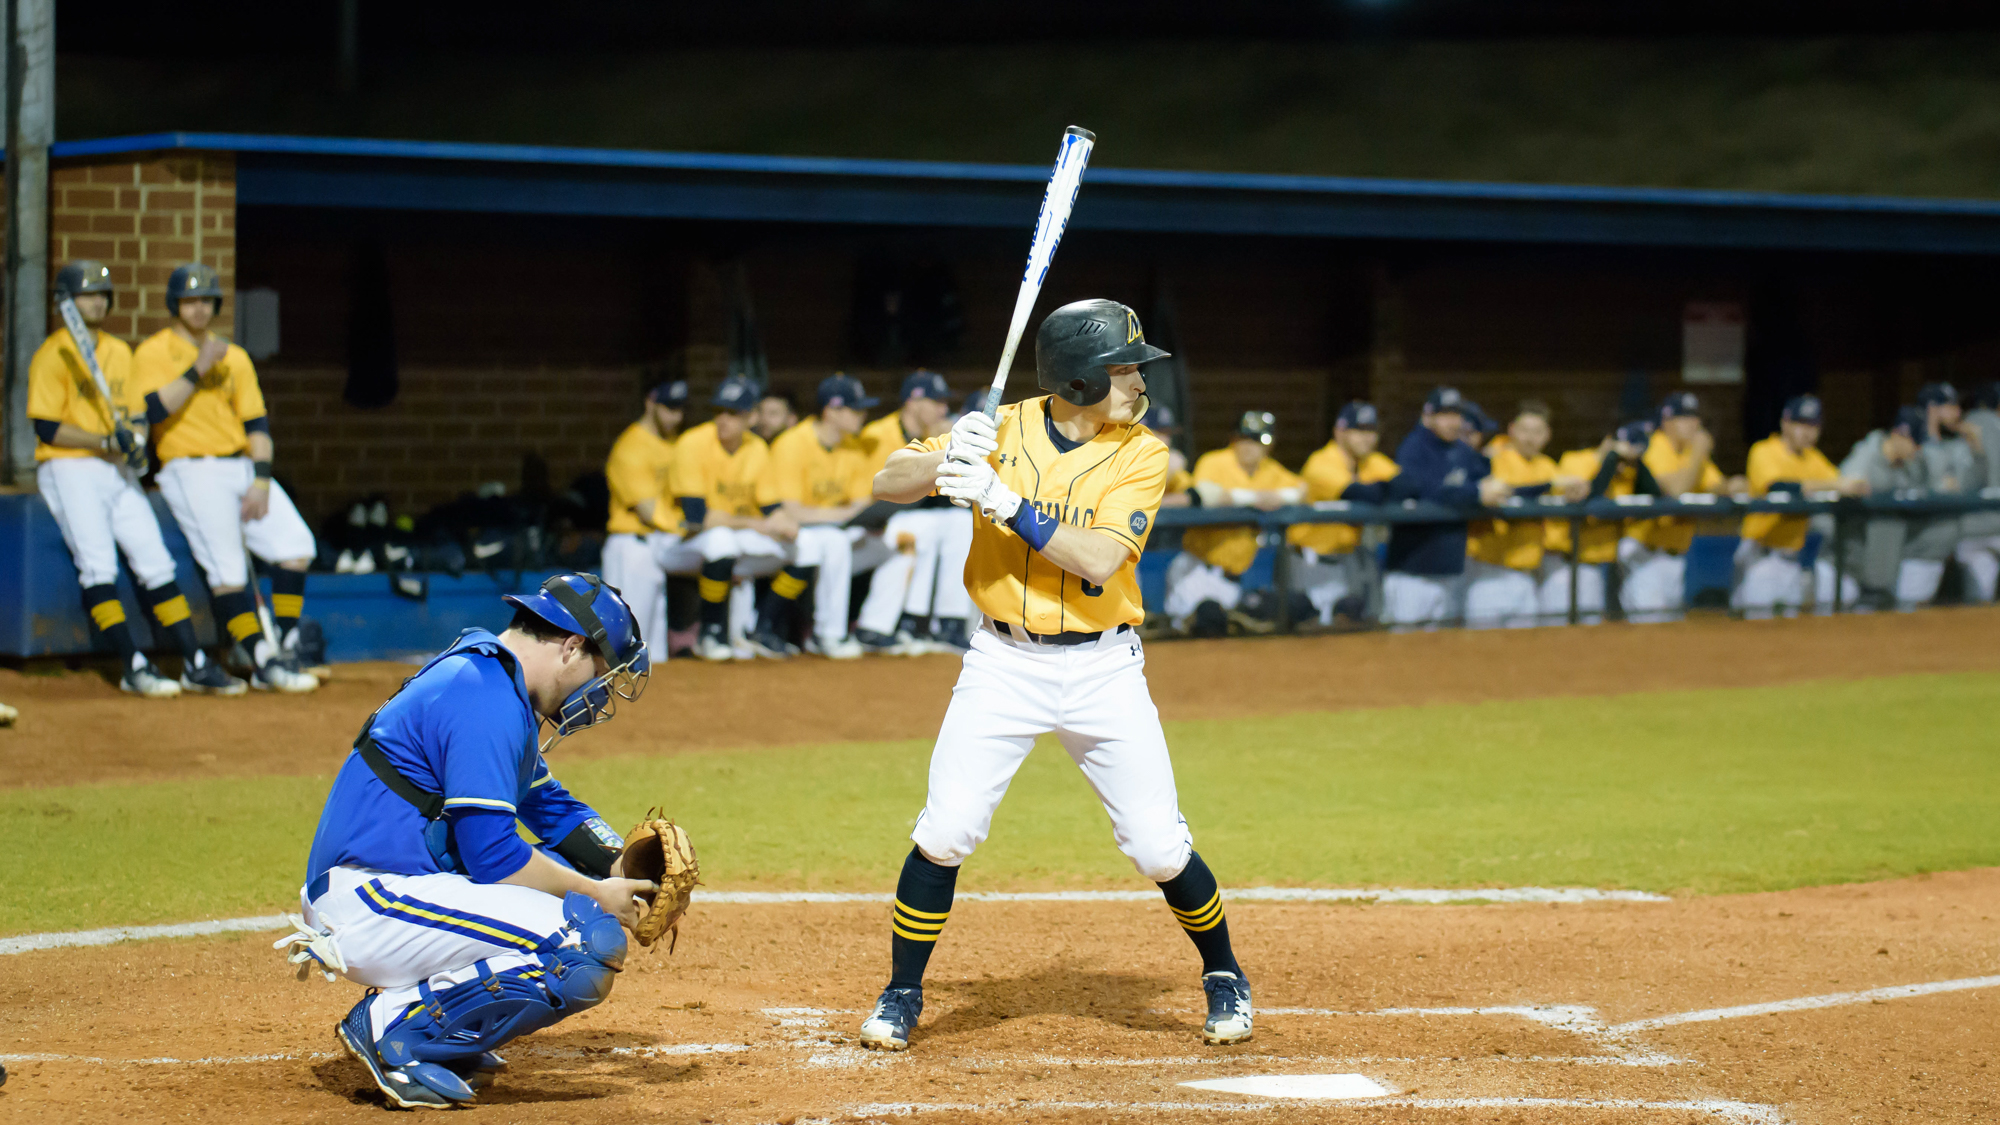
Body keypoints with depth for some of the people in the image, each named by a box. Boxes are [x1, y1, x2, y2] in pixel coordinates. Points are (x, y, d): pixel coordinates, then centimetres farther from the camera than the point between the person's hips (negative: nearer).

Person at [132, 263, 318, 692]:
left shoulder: (235, 357, 17)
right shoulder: (152, 353, 3)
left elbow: (256, 424, 11)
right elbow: (154, 410, -14)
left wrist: (261, 483, -2)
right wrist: (198, 370, -17)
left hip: (243, 466, 5)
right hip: (190, 470, -5)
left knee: (296, 544, -12)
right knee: (227, 570, -18)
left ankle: (284, 651, -5)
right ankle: (265, 664, -17)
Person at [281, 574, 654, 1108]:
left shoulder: (485, 677, 18)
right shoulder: (490, 702, -15)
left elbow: (549, 805, 26)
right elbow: (492, 856, -19)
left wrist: (630, 871, 11)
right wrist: (596, 892, -8)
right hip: (371, 902, -11)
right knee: (594, 945, -21)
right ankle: (394, 1025, -11)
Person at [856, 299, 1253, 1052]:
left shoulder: (1142, 454, -5)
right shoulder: (1003, 429, -2)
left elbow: (1099, 559, -19)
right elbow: (885, 486, -2)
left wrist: (1005, 502, -26)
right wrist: (946, 462, -22)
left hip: (1102, 666, 0)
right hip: (1004, 662, 0)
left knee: (1159, 847, -1)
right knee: (945, 833, -9)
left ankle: (1223, 976, 24)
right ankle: (901, 996, 9)